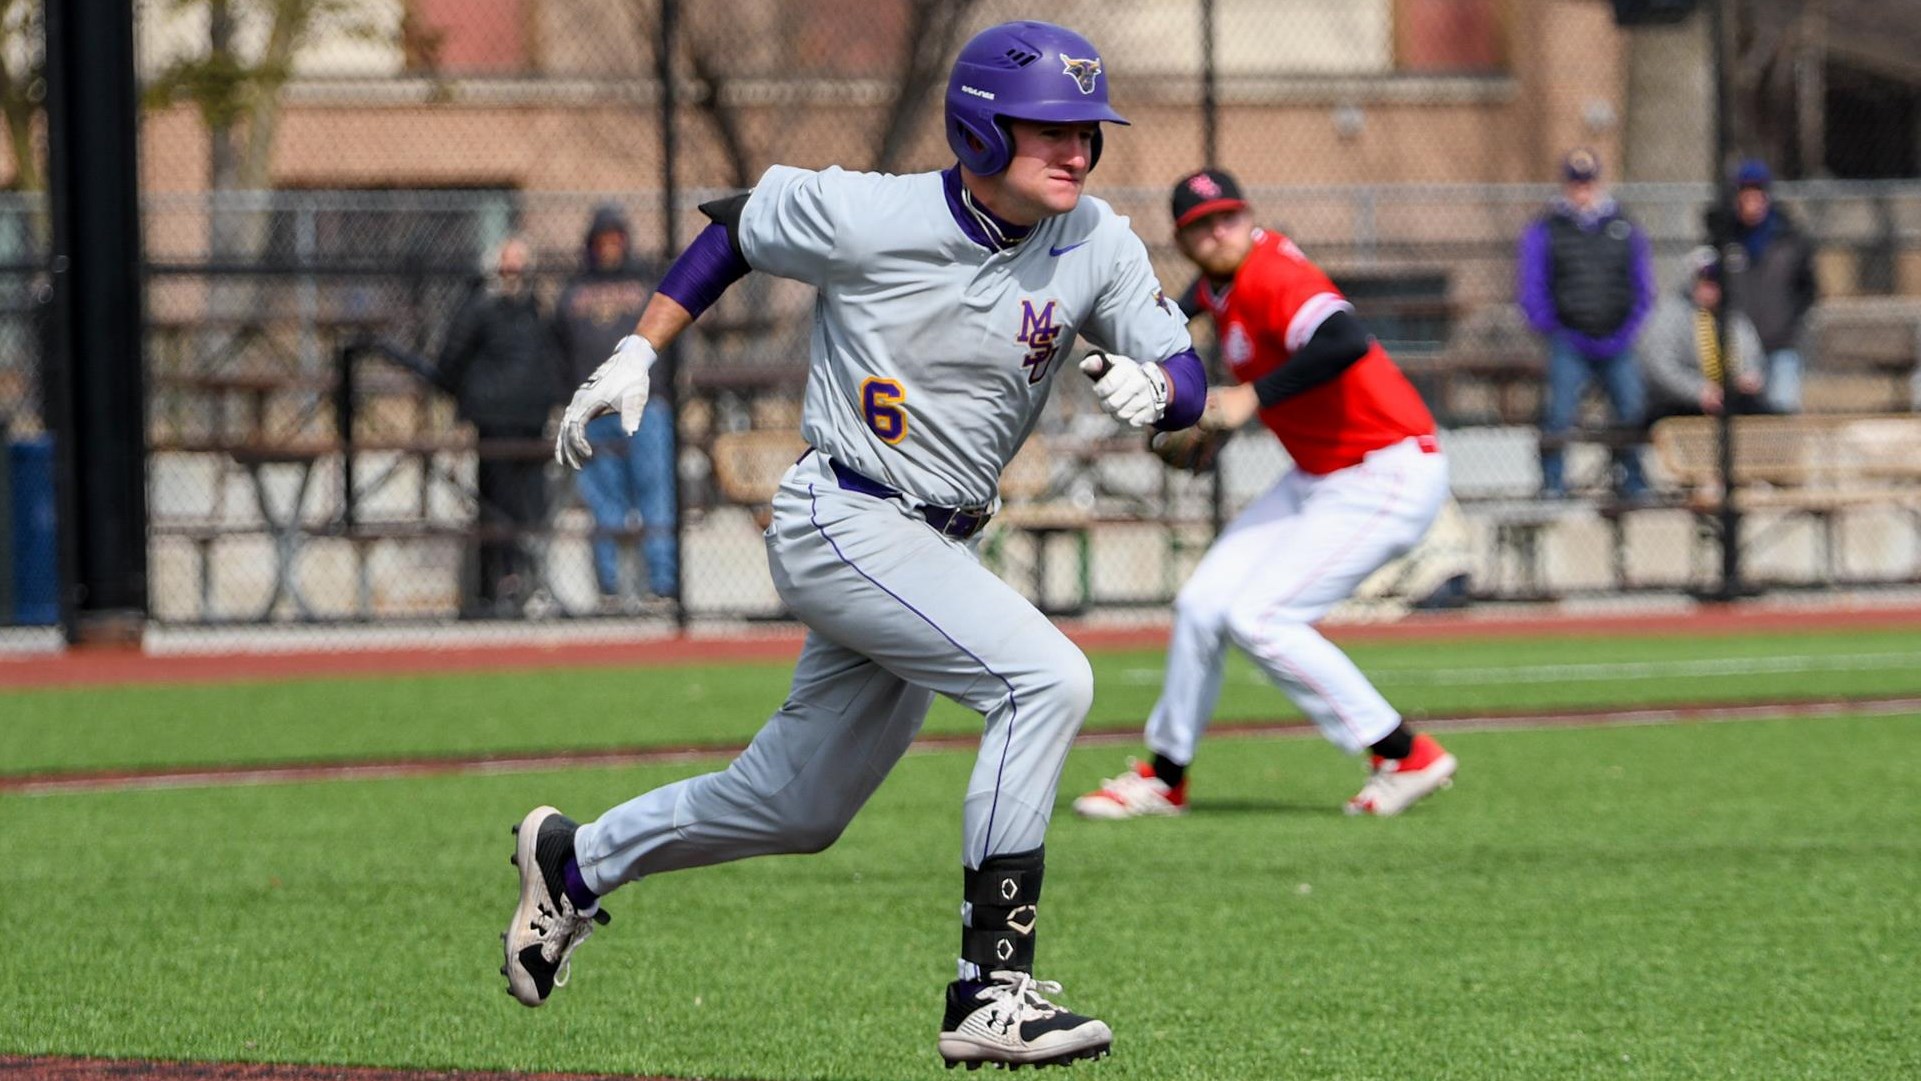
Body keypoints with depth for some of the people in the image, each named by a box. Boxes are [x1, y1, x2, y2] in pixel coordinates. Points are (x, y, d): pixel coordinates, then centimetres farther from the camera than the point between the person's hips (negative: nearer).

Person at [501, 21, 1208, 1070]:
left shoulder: (1096, 245, -2)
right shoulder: (867, 216, -14)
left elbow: (1188, 375, -5)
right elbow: (735, 227, 3)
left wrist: (1155, 385, -29)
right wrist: (635, 355, 1)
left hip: (936, 548, 7)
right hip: (840, 525, -7)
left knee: (797, 809, 18)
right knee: (1046, 678, -26)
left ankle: (574, 862, 41)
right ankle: (991, 995, -25)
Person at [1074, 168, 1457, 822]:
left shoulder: (1269, 276, -22)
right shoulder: (1218, 286, 6)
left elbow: (1345, 342, -39)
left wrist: (1253, 395, -37)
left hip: (1389, 476, -10)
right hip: (1318, 476, 10)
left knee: (1257, 619, -16)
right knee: (1202, 605, 8)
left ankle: (1407, 757, -8)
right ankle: (1165, 779, 23)